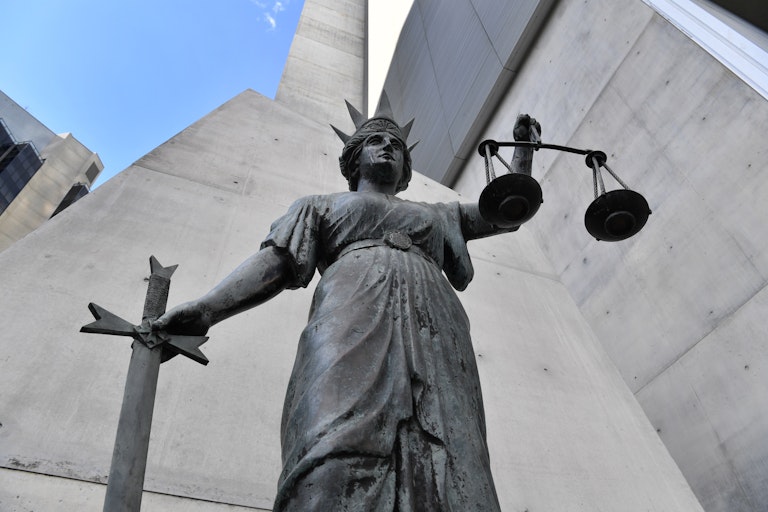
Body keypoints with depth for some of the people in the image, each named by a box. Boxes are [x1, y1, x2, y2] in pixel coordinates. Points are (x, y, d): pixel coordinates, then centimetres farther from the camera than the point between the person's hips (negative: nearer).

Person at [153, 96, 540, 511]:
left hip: (436, 333, 3)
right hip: (352, 316, -2)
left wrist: (522, 143, 44)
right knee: (334, 476, -28)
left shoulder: (439, 214, 38)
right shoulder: (322, 205, 29)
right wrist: (207, 308, -3)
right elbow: (277, 261, 13)